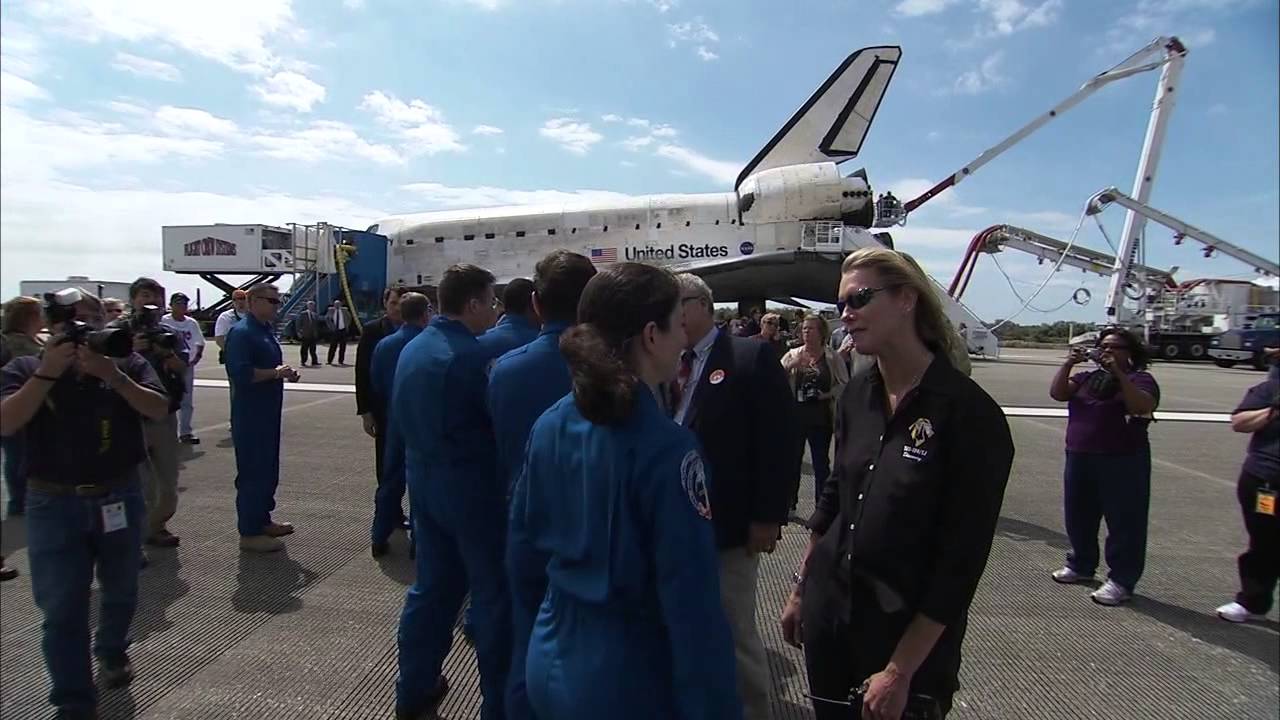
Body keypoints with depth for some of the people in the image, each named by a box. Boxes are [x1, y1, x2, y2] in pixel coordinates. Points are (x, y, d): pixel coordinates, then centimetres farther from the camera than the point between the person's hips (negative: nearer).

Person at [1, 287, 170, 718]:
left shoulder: (127, 362, -2)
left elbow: (159, 410, -14)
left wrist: (112, 375, -25)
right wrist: (48, 371, -21)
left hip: (120, 498, 1)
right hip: (54, 504, -1)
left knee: (120, 591, 19)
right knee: (62, 609, 1)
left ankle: (112, 652, 46)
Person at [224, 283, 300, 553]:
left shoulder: (267, 329, 14)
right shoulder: (241, 332, -15)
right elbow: (241, 373, -26)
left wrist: (284, 372, 6)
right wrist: (275, 372, -19)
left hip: (268, 412, 10)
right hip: (250, 415, -10)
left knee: (268, 470, 17)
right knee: (252, 472, -3)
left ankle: (263, 520, 29)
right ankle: (250, 533, 5)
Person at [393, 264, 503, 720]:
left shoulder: (411, 349, 6)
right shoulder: (473, 354, -20)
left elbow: (401, 417, 13)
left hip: (422, 481, 8)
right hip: (471, 486, -8)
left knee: (432, 584, 20)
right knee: (494, 592, 6)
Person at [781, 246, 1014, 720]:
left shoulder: (970, 414, -17)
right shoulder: (857, 394, 0)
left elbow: (961, 560, -16)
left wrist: (901, 669, -15)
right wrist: (801, 589, 12)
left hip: (908, 634, -5)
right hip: (828, 611, 5)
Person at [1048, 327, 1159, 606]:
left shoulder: (1140, 379, -3)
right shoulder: (1086, 377, 11)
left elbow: (1142, 407, -22)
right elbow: (1057, 393, -1)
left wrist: (1118, 374, -25)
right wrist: (1068, 364, -12)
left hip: (1123, 462, -6)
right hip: (1079, 458, 6)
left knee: (1124, 521, -2)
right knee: (1078, 517, 15)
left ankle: (1121, 581, 5)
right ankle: (1081, 565, 32)